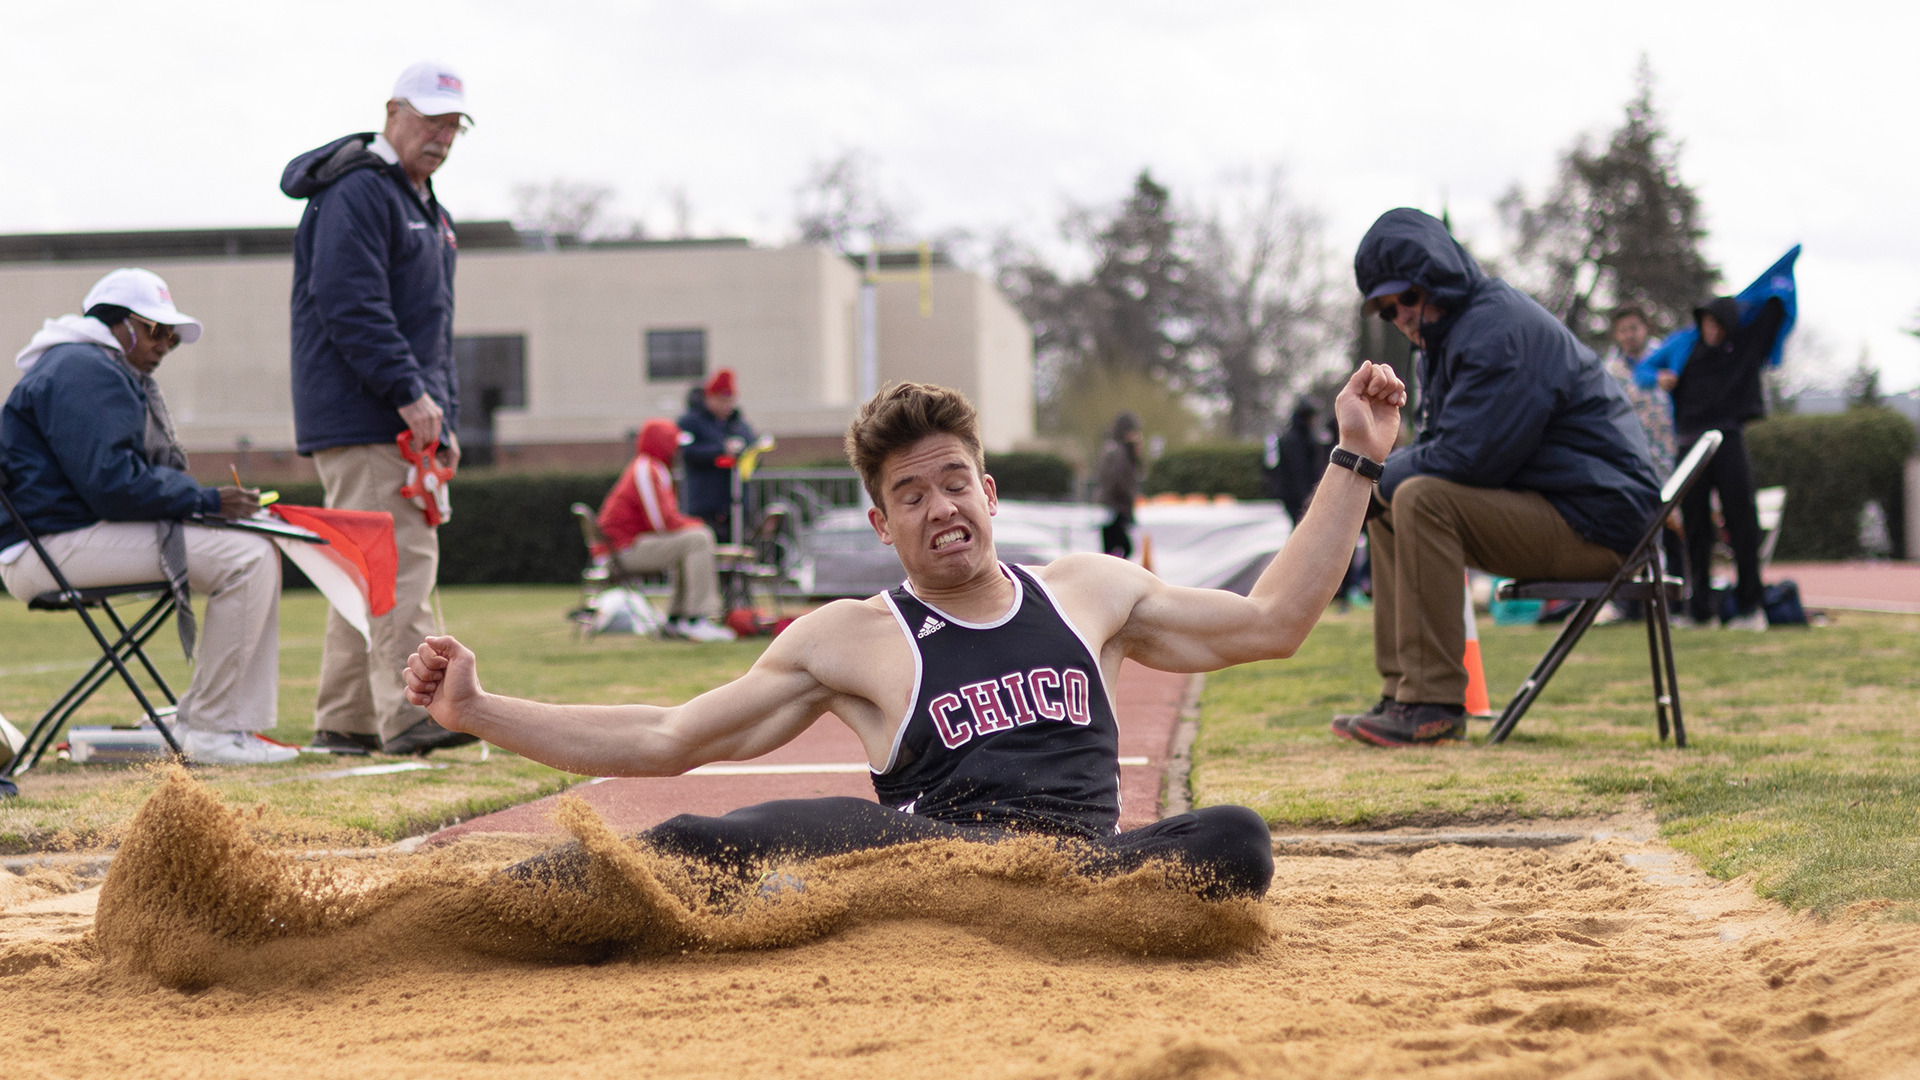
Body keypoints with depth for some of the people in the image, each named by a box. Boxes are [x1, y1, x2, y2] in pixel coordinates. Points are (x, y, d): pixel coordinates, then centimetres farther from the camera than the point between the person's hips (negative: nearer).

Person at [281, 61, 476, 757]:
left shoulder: (427, 209, 23)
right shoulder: (358, 192, -10)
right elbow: (350, 304, -20)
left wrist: (445, 421, 19)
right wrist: (409, 392, -23)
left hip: (406, 420, 10)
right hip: (360, 418, -10)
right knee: (401, 557, -16)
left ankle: (343, 724, 13)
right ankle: (410, 714, -21)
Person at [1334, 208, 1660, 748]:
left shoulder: (1499, 330, -17)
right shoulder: (1448, 330, 16)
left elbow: (1464, 457, -24)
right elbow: (1440, 446, 20)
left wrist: (1373, 478, -9)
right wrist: (1370, 482, 0)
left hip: (1595, 522, -11)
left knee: (1421, 499, -27)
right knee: (1387, 506, 15)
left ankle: (1434, 704, -26)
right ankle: (1401, 693, 7)